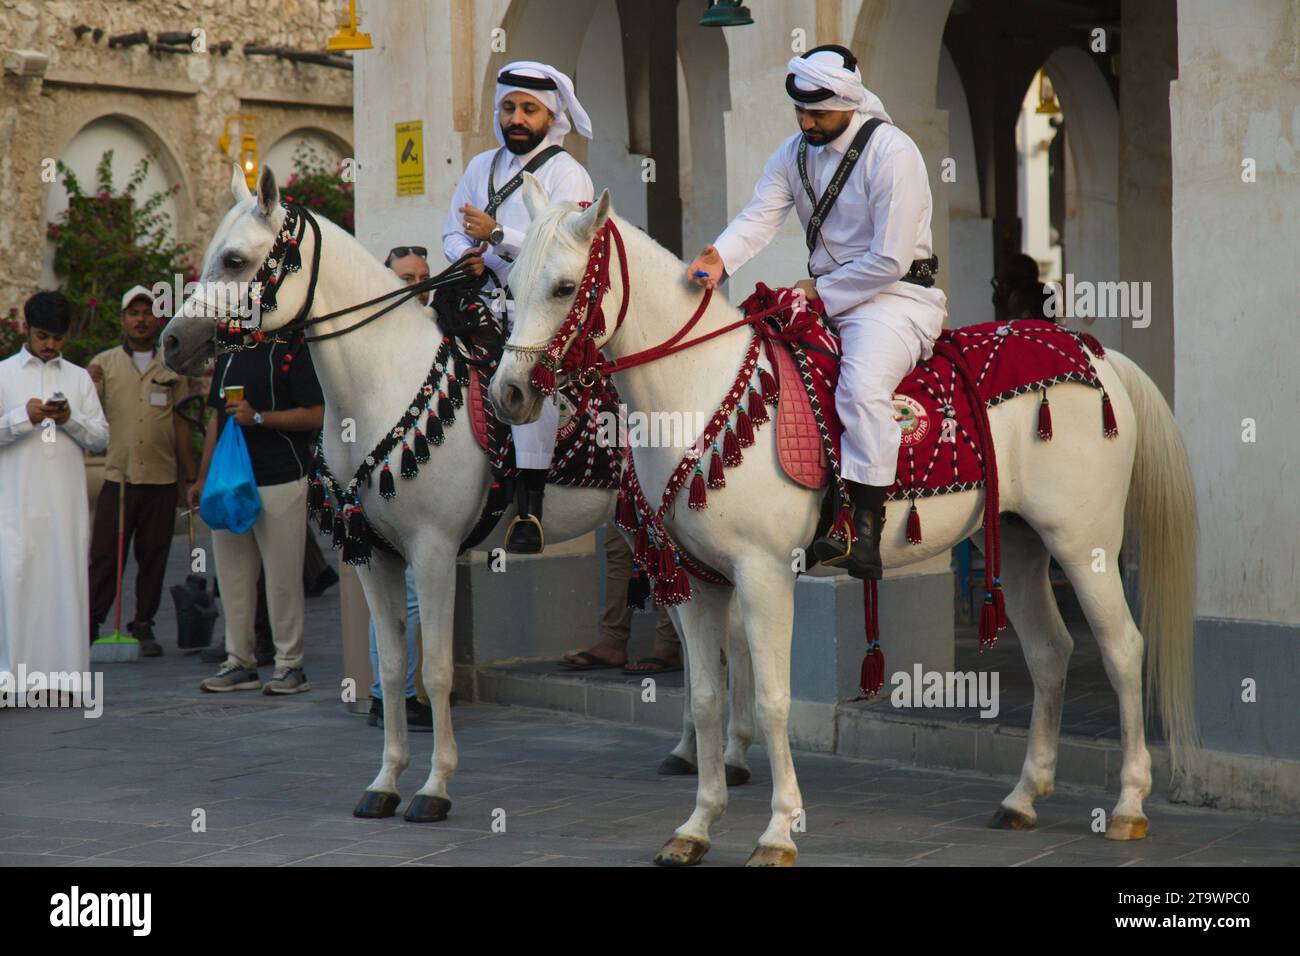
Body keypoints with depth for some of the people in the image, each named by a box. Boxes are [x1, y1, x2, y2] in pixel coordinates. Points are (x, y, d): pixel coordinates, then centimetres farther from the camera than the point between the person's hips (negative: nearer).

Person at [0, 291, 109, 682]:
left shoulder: (79, 378, 14)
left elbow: (101, 437, 10)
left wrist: (70, 420, -7)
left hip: (66, 501, 2)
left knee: (67, 575, -1)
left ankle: (63, 667, 2)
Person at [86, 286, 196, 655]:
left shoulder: (172, 367, 11)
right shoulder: (104, 364, 7)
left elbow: (180, 422, 14)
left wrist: (191, 474, 10)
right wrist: (92, 386, -17)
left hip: (162, 477, 2)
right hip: (117, 475, -2)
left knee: (153, 555, 5)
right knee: (104, 554, -5)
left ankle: (143, 627, 13)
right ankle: (90, 624, 1)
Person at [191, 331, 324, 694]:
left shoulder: (292, 350, -6)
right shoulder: (229, 354, 17)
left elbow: (316, 415, -13)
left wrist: (258, 417, -19)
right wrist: (203, 478, 18)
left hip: (280, 481, -7)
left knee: (282, 577, -3)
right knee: (232, 575, 8)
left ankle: (290, 665, 4)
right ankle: (239, 662, 15)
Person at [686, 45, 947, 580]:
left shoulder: (892, 153, -15)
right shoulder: (795, 153, 7)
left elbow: (890, 260, -18)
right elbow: (760, 216, -6)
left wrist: (821, 292, -15)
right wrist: (720, 258, -26)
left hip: (896, 295, -8)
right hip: (826, 293, 8)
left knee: (862, 384, -33)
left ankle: (865, 528, -29)